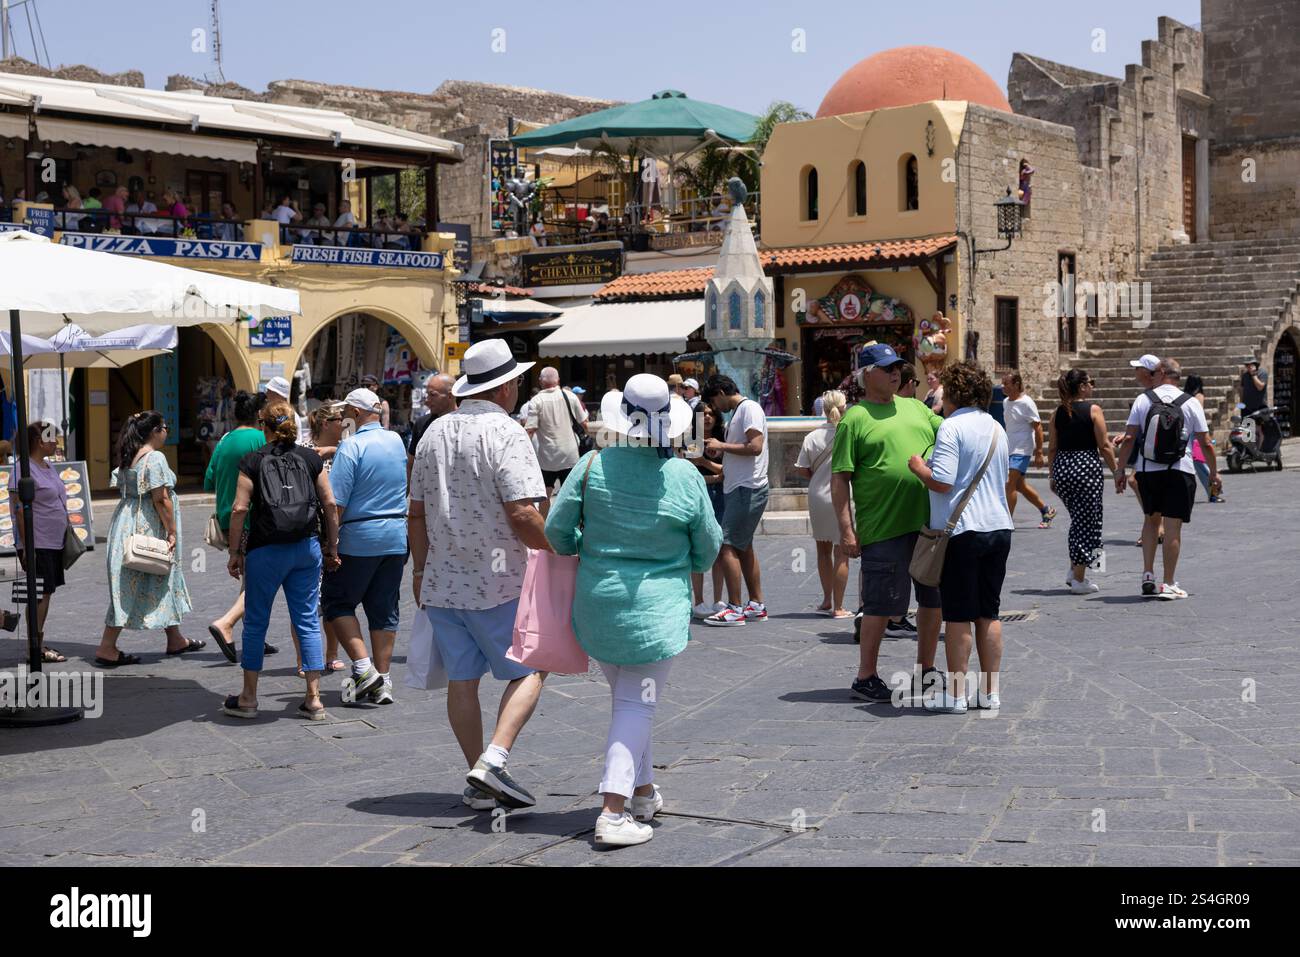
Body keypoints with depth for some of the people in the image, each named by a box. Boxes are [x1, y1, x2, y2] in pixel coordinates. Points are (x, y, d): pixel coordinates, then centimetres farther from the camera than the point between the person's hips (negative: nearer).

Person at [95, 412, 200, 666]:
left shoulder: (128, 458, 11)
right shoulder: (155, 458, -16)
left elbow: (126, 490, 15)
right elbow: (161, 499, -19)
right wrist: (172, 532, -15)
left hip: (126, 522, 10)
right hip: (146, 528, -10)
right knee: (131, 587, -5)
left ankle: (175, 640, 28)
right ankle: (106, 649, -4)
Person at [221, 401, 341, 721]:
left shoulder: (253, 461, -2)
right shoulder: (310, 459, 4)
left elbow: (240, 509, -7)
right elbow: (330, 505, 3)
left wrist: (235, 552, -1)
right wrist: (332, 547, 11)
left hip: (265, 550, -2)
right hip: (306, 549, 2)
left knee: (256, 622, 9)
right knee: (308, 621, 7)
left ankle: (248, 698, 17)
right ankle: (314, 700, 5)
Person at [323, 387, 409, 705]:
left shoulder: (351, 446, -13)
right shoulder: (397, 441, 8)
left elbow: (336, 501, -17)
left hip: (359, 538, -6)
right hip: (397, 536, 6)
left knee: (337, 601, 8)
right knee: (385, 610, 10)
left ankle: (363, 667, -4)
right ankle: (382, 682, 11)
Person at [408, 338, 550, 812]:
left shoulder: (434, 432, 10)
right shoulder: (506, 433, -12)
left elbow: (416, 511, 14)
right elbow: (522, 514, -20)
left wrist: (420, 567, 23)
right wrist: (558, 547, -5)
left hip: (441, 582, 6)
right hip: (497, 582, -6)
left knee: (462, 679, 10)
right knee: (527, 671, 7)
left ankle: (480, 785, 16)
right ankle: (493, 760, -9)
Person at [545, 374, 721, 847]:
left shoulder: (593, 465, -8)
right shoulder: (687, 478, -9)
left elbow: (556, 530, -2)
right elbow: (708, 549, 3)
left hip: (597, 603, 3)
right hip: (659, 605, -2)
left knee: (628, 698, 20)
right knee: (637, 705, 1)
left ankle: (643, 792, 31)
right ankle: (613, 812, -9)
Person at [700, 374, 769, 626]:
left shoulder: (750, 408, -10)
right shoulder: (737, 413, 19)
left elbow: (755, 446, -22)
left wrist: (721, 445, -14)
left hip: (747, 489, -11)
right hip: (737, 488, 11)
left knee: (727, 547, -12)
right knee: (744, 547, 14)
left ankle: (735, 609, -12)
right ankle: (757, 605, 20)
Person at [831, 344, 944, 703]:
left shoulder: (916, 408, 14)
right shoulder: (854, 418, -4)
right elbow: (839, 478, -7)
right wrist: (846, 530, -13)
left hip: (929, 522, 6)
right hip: (884, 527, -6)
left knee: (933, 599, 13)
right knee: (881, 605, -2)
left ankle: (926, 669, 28)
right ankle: (866, 678, 10)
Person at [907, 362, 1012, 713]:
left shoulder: (952, 427, -13)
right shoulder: (997, 428, 12)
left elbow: (941, 482, -21)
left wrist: (918, 467, -2)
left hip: (961, 530, -7)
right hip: (999, 527, 7)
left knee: (958, 617, 0)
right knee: (989, 614, 12)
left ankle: (956, 693, 4)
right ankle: (989, 691, 15)